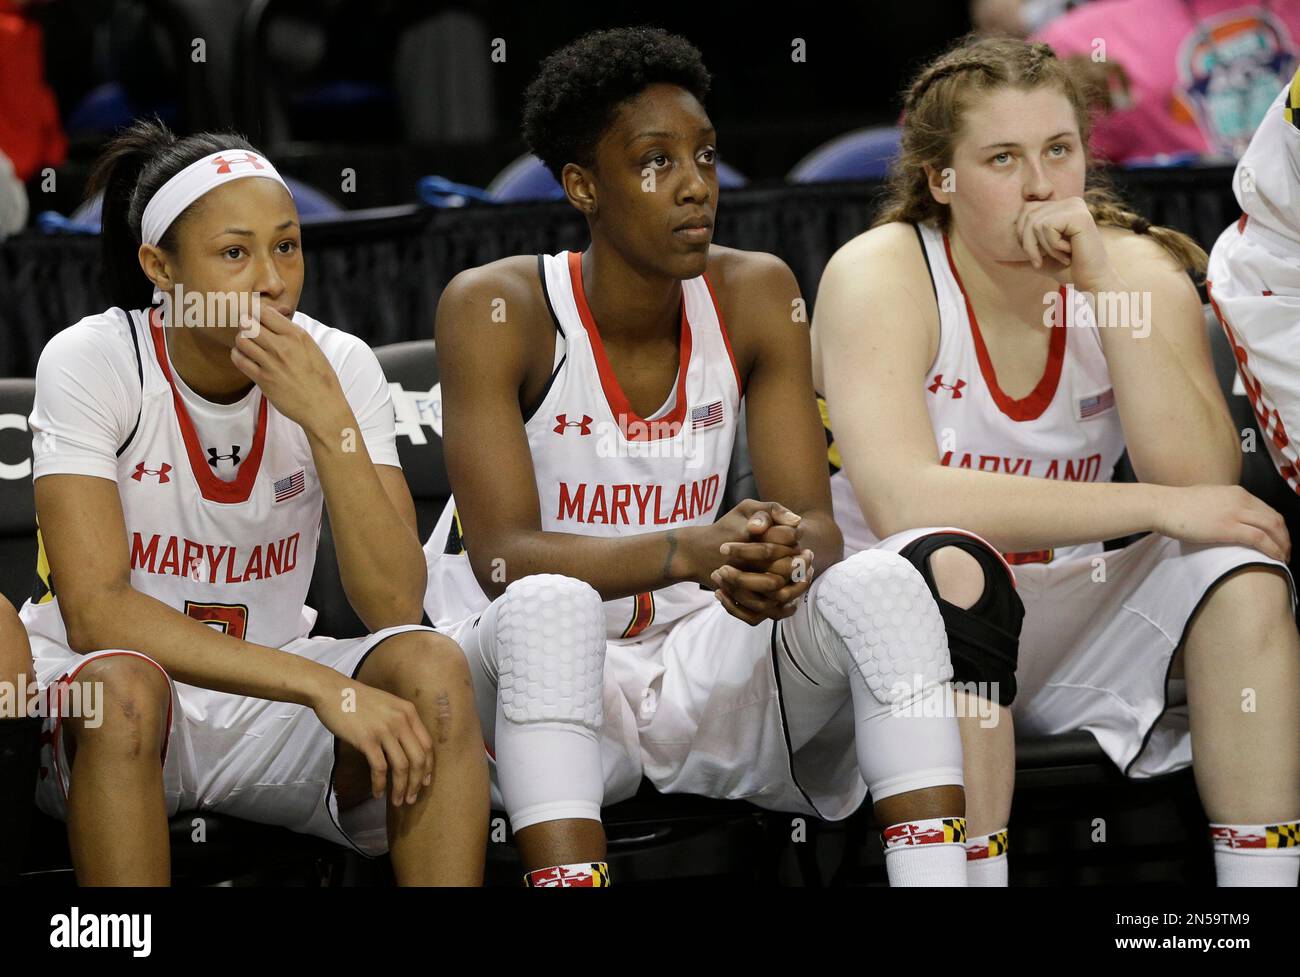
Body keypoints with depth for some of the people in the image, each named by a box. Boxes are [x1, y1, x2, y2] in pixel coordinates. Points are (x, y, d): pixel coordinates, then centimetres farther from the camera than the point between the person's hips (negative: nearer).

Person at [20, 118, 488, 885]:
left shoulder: (338, 367, -7)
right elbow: (96, 614, -24)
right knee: (122, 688, -36)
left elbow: (395, 609, -15)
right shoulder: (91, 362, -15)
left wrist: (329, 421, -27)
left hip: (268, 700, 3)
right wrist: (324, 688, -32)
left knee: (432, 669, -25)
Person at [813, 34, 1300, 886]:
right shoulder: (882, 277, -12)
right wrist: (1157, 508, -27)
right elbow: (901, 503, -29)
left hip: (1061, 623, 4)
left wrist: (1106, 286, -22)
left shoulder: (1141, 271, -1)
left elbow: (1202, 484, -16)